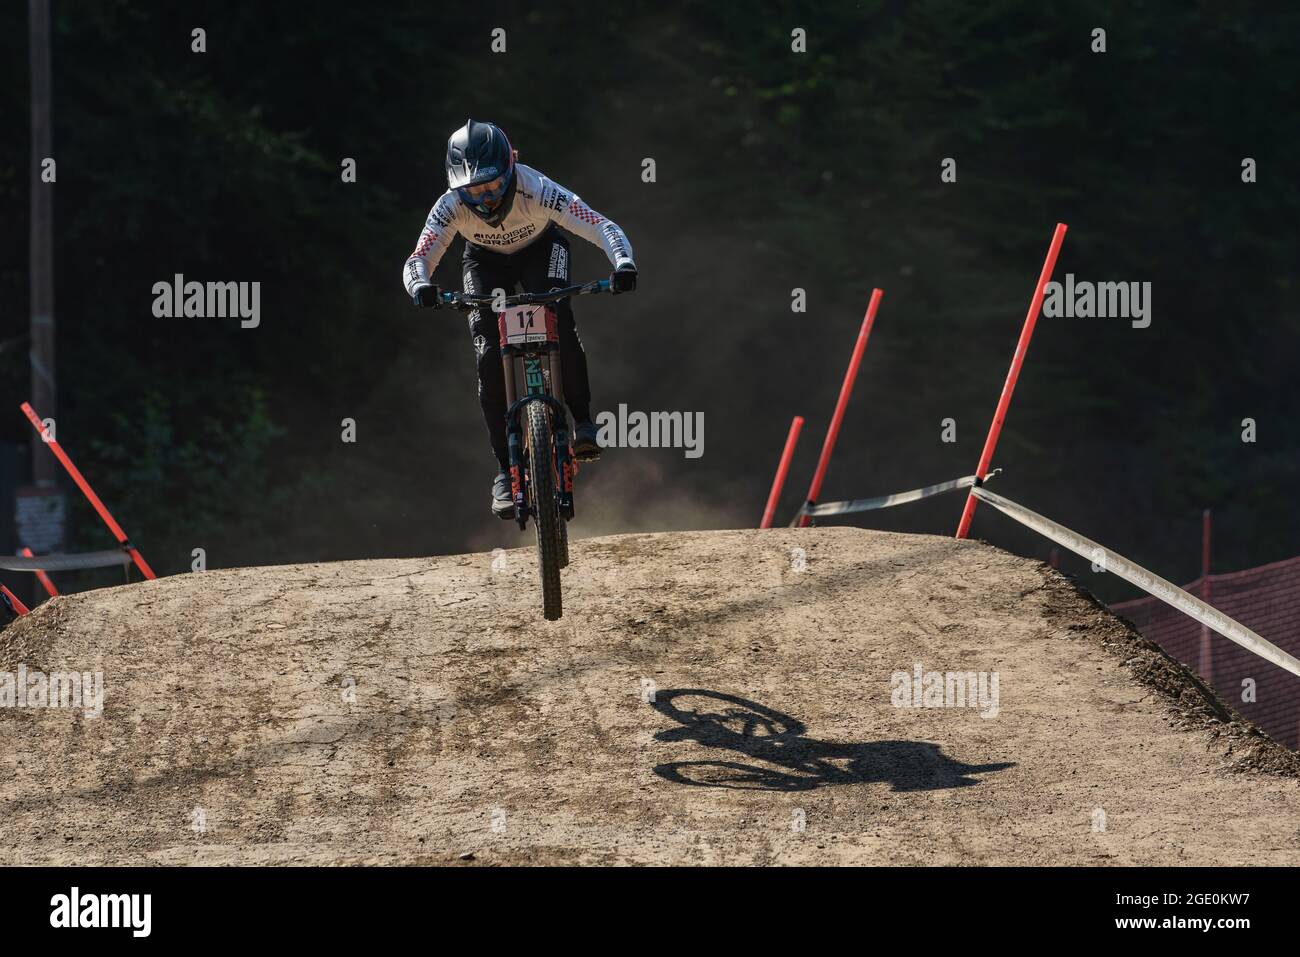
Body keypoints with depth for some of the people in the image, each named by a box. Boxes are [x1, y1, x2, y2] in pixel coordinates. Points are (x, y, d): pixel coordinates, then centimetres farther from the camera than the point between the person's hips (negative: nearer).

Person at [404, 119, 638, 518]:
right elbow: (417, 261, -34)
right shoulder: (452, 207, -33)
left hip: (541, 249, -1)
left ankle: (582, 422, -19)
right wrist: (421, 286, -58)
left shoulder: (535, 190, -38)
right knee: (489, 355, -15)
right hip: (486, 261, 1)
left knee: (557, 318, -31)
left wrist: (623, 263, -62)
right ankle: (505, 471, -9)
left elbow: (602, 227, -42)